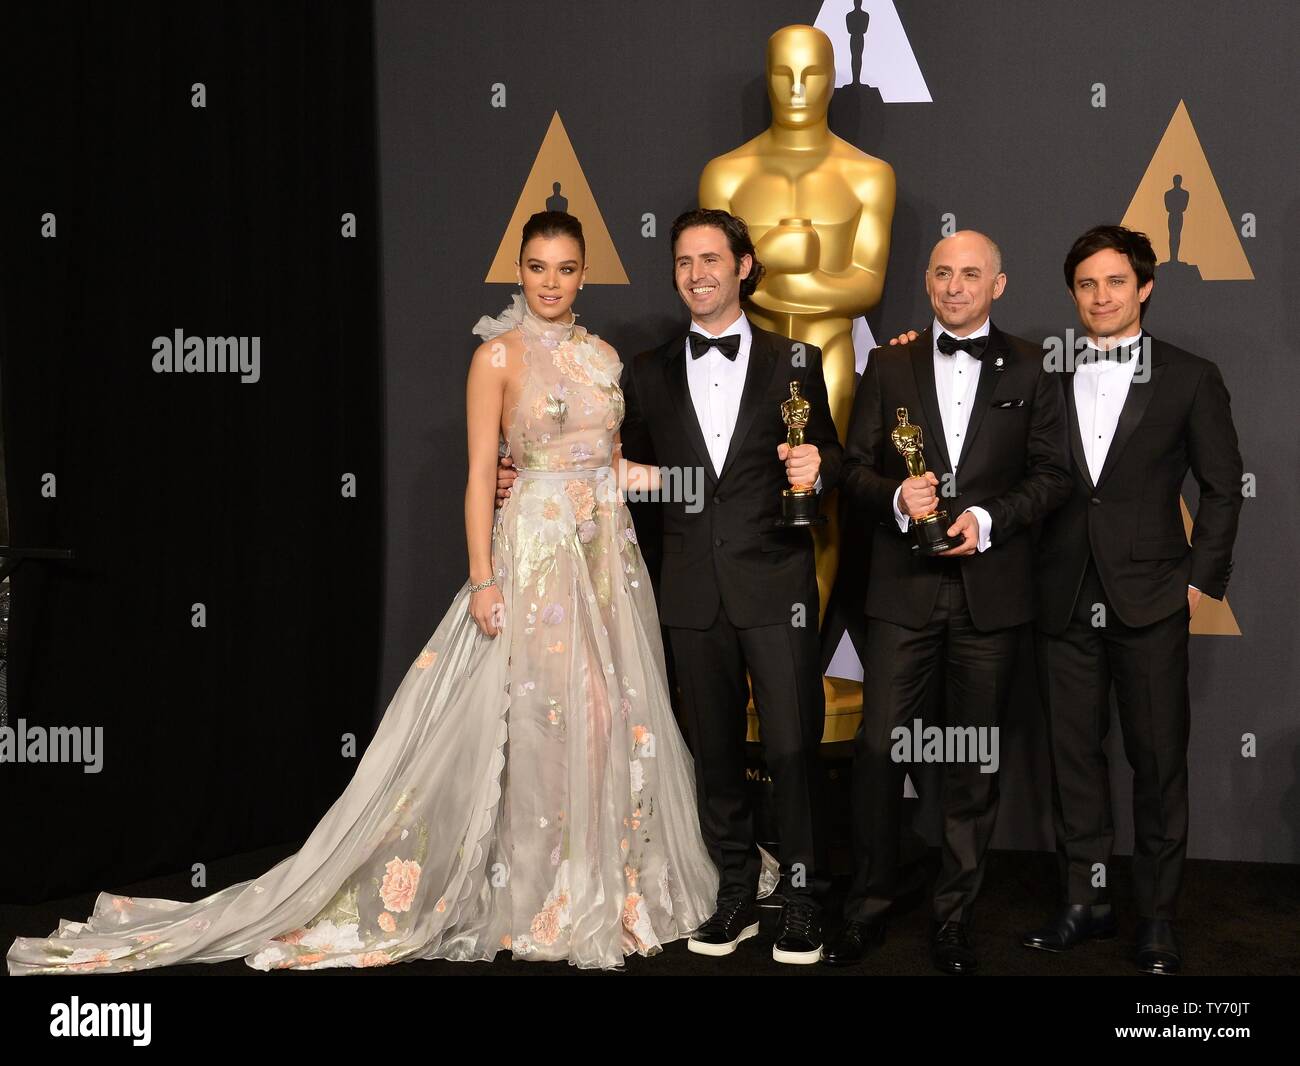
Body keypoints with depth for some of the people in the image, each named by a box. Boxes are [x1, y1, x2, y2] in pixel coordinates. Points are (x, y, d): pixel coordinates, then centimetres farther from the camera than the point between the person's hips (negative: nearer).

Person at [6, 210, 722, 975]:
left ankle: (609, 885, 22)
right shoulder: (499, 355, -5)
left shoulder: (603, 355, 12)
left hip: (611, 549, 6)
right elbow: (482, 472, -9)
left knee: (611, 715, 8)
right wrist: (483, 580, -15)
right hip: (537, 550, -6)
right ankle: (541, 896, 13)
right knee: (538, 720, -1)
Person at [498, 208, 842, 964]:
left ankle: (804, 902, 16)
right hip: (695, 594, 3)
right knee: (716, 753, 11)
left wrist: (816, 468, -17)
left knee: (794, 747, -1)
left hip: (775, 587, -2)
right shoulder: (649, 374, 10)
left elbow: (828, 461, 6)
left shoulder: (793, 361, 4)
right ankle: (737, 898, 25)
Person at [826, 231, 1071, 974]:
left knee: (976, 760, 8)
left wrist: (988, 519, -13)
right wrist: (895, 497, -15)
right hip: (904, 587, 1)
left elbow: (1054, 474, 2)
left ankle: (955, 920, 21)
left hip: (991, 589, 0)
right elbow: (855, 469, 6)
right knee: (879, 749, 0)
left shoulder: (1029, 368, 6)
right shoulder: (889, 366, 9)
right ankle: (868, 911, 16)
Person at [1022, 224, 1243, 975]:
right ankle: (1086, 902, 20)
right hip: (1066, 599, 3)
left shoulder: (1190, 378, 3)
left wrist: (1202, 579, -1)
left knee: (1159, 759, 3)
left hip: (1150, 600, -2)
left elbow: (1223, 487, 4)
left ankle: (1160, 919, 13)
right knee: (1074, 753, 8)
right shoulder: (1048, 379, 8)